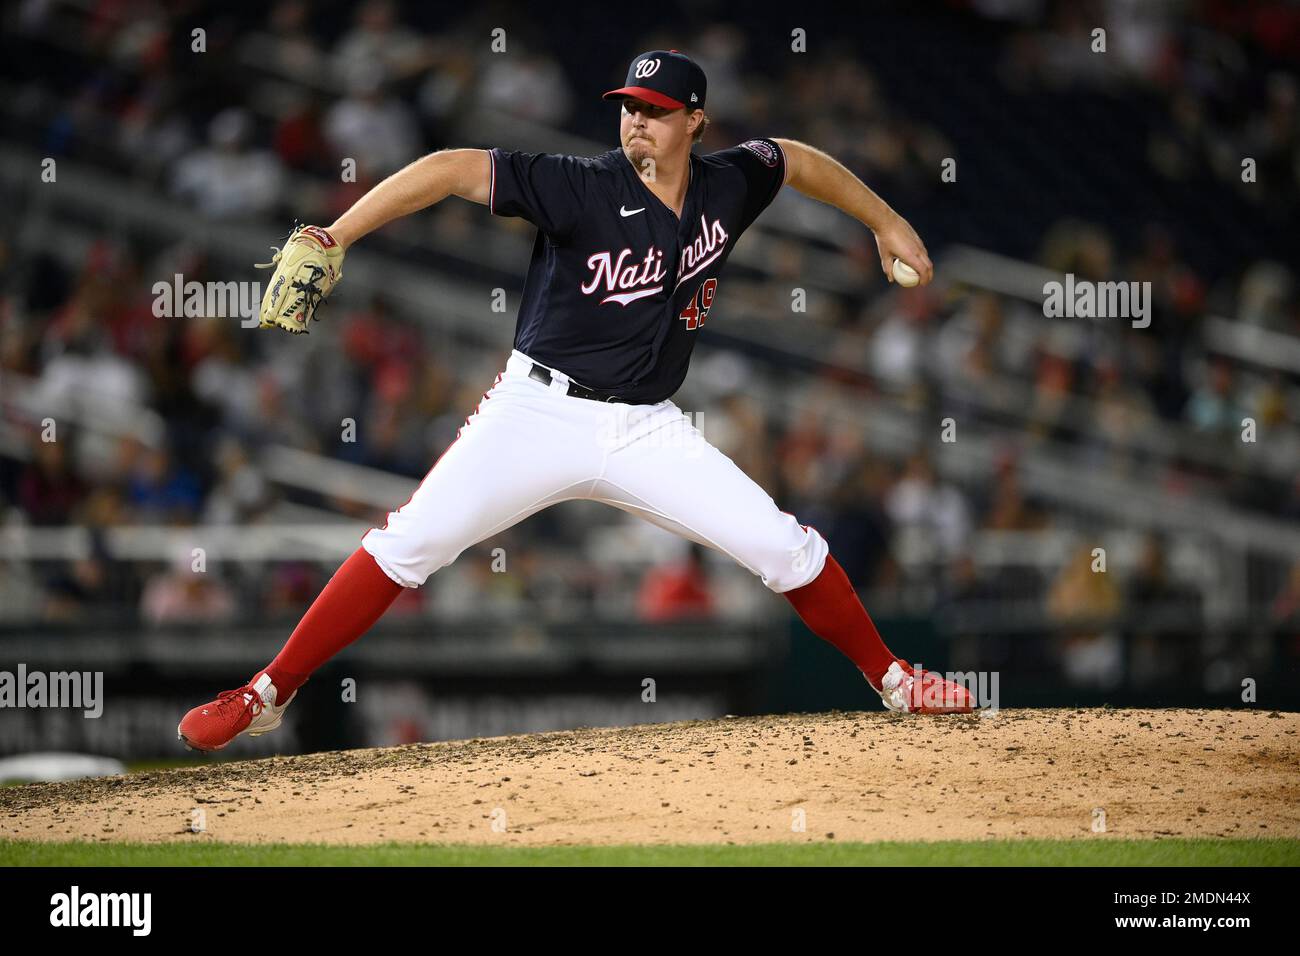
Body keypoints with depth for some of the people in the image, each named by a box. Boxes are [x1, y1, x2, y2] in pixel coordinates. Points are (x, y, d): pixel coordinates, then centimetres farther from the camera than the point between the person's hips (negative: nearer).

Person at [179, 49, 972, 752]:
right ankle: (267, 695, -13)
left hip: (646, 430, 4)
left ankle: (892, 680, 20)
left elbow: (795, 159, 23)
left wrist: (885, 221, 28)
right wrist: (335, 239, -31)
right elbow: (454, 169, -22)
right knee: (411, 544, -19)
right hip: (540, 413, -4)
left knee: (785, 547, -2)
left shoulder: (729, 188, 1)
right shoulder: (581, 189, -15)